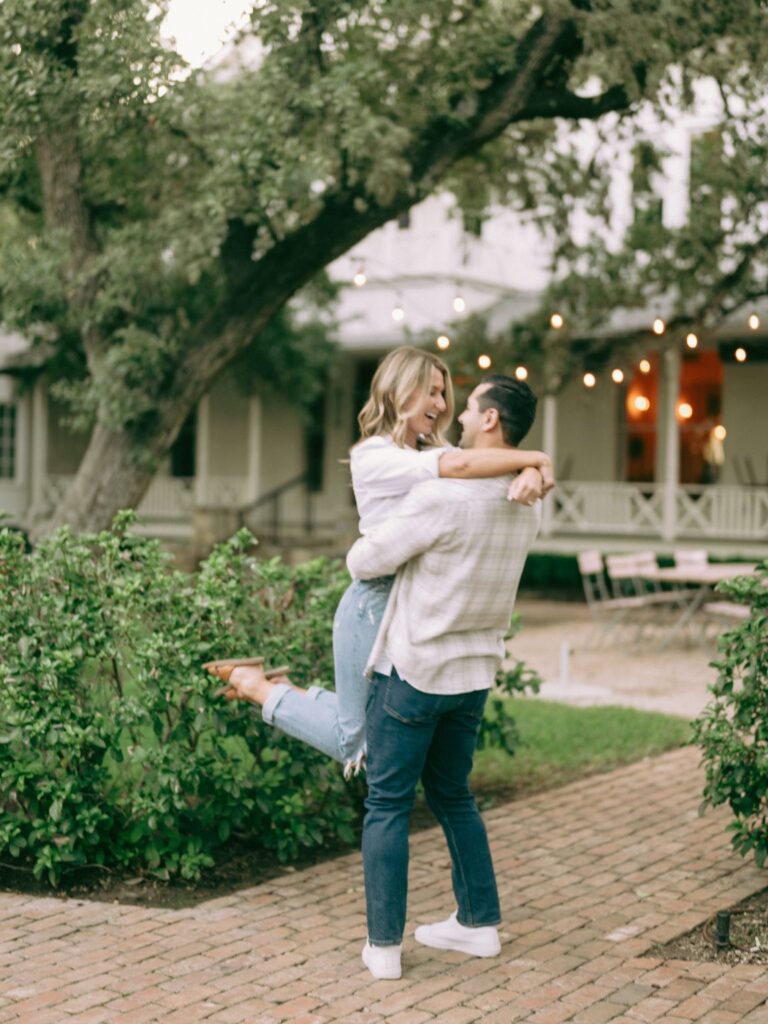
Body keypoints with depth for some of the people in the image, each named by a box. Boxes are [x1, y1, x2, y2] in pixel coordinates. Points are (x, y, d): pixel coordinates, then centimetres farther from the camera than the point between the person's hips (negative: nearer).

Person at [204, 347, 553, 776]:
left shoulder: (432, 451, 12)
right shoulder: (373, 456, -13)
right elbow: (459, 465, -27)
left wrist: (530, 472, -23)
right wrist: (536, 458, -20)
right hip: (377, 603, -8)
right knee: (357, 744, 2)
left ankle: (283, 689, 28)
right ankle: (255, 684, 20)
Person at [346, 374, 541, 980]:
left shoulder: (444, 496, -22)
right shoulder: (526, 505, 3)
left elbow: (366, 562, -16)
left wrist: (358, 553, 10)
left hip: (414, 670, -7)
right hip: (475, 673, 7)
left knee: (388, 804, 4)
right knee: (453, 794, 22)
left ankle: (383, 945, 6)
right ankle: (479, 922, 27)